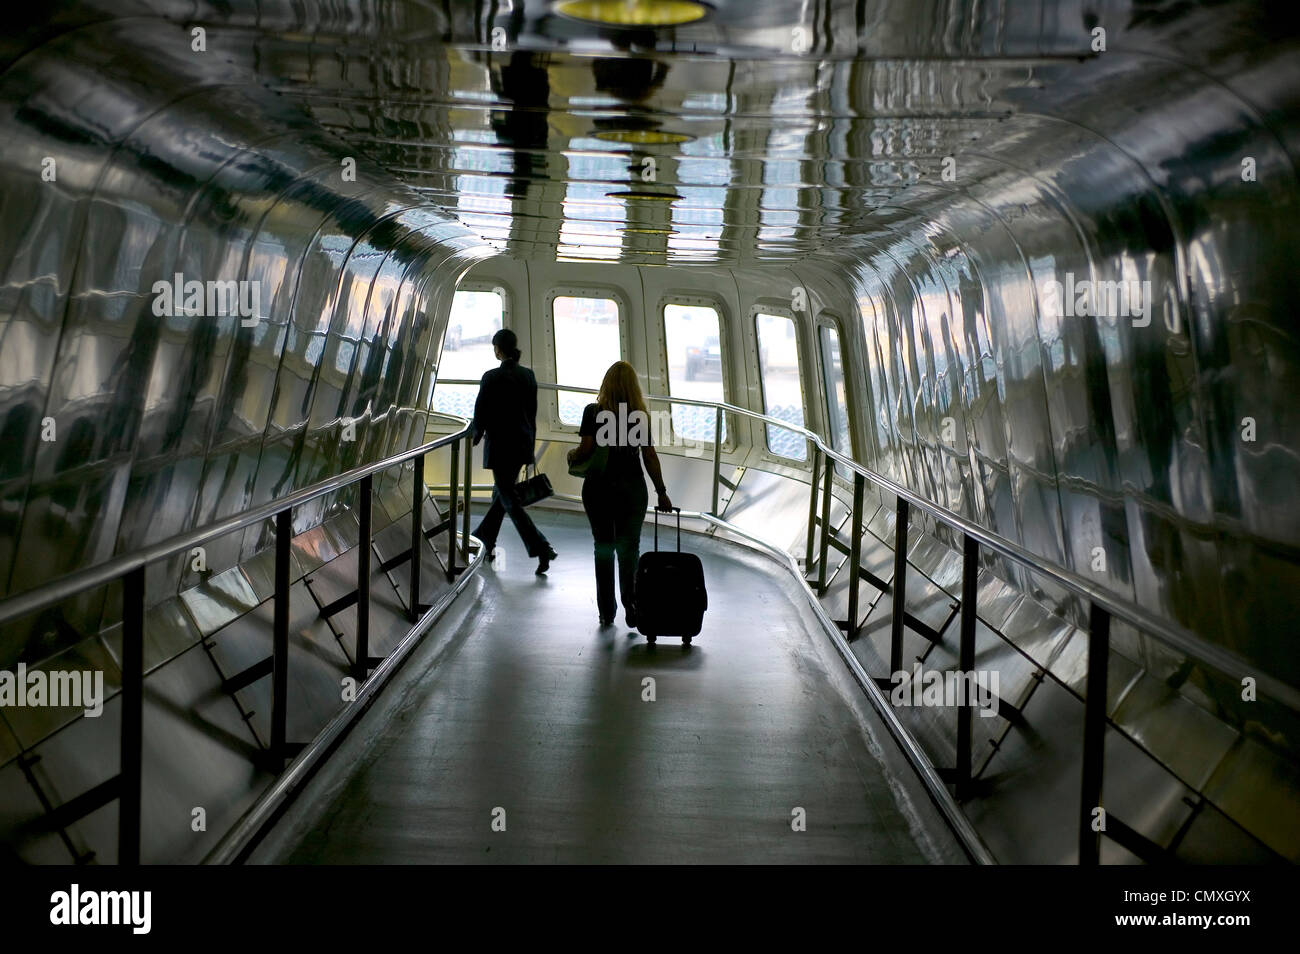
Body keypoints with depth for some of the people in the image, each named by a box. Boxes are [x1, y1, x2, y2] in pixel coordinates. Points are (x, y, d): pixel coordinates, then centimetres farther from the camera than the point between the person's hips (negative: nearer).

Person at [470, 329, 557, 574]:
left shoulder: (492, 377, -16)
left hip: (501, 443, -7)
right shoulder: (528, 375, 3)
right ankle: (485, 541, 34)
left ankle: (542, 549, -14)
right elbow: (532, 411, 10)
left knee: (510, 500, -2)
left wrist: (476, 436, 9)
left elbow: (481, 411, -10)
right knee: (501, 492, 21)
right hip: (523, 443, 7)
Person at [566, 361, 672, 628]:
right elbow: (650, 457, -2)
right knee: (629, 548, 7)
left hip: (598, 486, 0)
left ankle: (607, 613, 15)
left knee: (603, 548, 12)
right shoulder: (641, 415, -2)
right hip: (632, 486, 0)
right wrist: (661, 493, 4)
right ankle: (631, 604, -12)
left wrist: (571, 456, 12)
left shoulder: (593, 412, -6)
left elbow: (585, 450, -11)